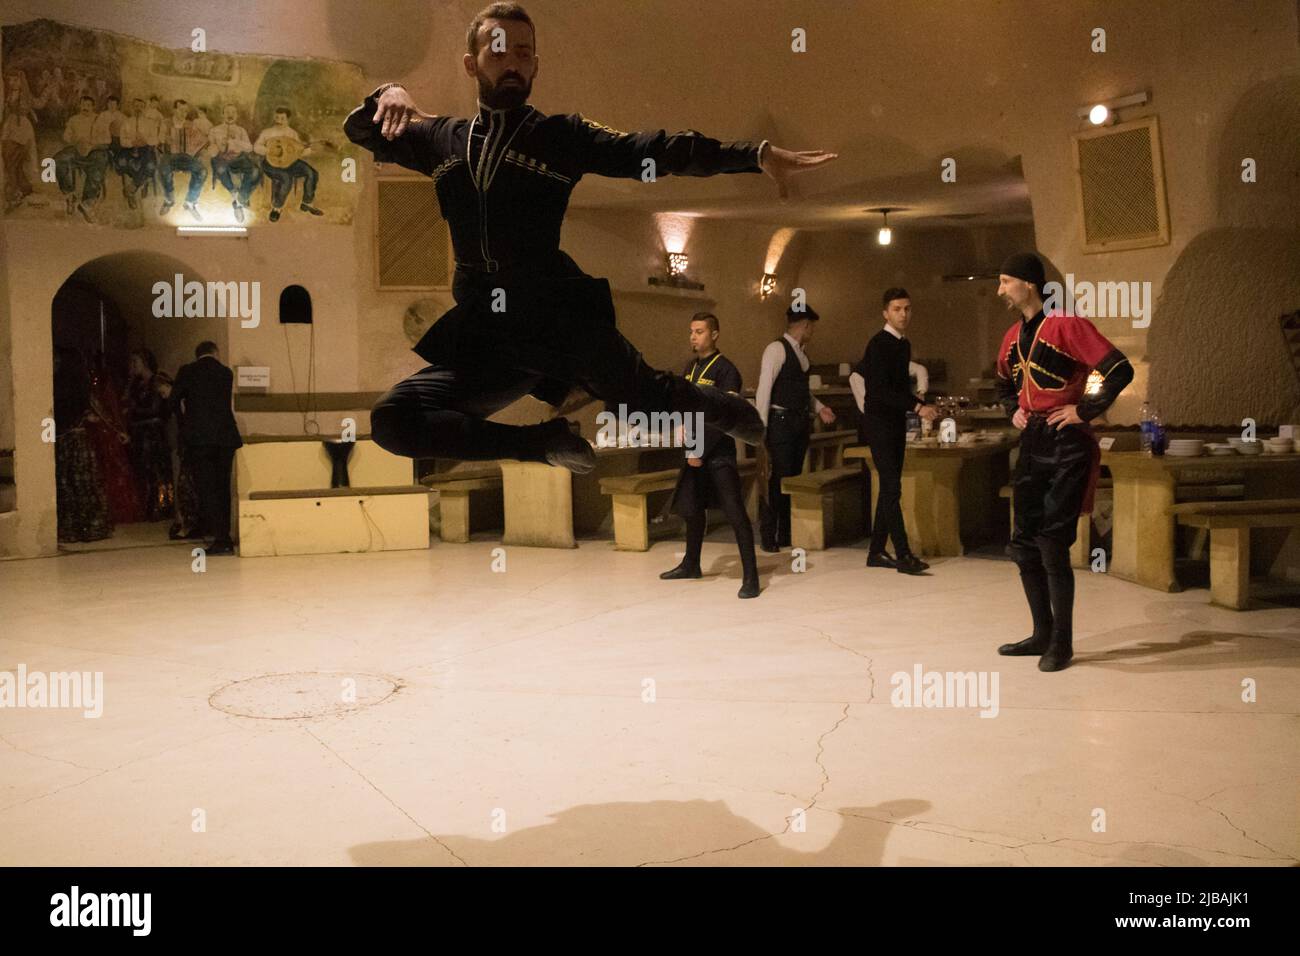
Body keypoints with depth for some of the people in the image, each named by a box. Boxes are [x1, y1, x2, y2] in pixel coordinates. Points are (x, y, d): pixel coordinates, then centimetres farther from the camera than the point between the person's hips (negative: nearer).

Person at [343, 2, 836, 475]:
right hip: (482, 337, 3)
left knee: (648, 398, -17)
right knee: (391, 421, -14)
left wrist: (756, 154, -21)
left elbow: (649, 150, -7)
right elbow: (358, 130, 28)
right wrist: (387, 96, 3)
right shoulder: (442, 138, 15)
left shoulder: (563, 135, 6)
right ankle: (547, 442, -4)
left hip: (564, 321, -2)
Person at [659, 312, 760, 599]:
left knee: (734, 512, -11)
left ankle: (750, 576, -9)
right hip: (694, 449, 8)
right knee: (692, 508, 16)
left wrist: (701, 451, -16)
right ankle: (691, 564, 32)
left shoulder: (726, 370, -11)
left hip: (719, 452, -8)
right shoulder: (691, 366, 12)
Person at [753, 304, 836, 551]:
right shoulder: (777, 349, -11)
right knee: (777, 479, -6)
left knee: (794, 477, 11)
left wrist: (819, 408, 10)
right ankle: (768, 537, 3)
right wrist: (761, 428, -18)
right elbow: (764, 388, -15)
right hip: (780, 421, -9)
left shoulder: (800, 352, 16)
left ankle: (787, 535, 19)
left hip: (800, 421, 9)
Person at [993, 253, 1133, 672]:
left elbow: (1120, 370, -19)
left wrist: (1085, 410, -15)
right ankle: (1043, 633, 22)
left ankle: (1062, 643, 5)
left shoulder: (1066, 324, -12)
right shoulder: (1013, 337, 13)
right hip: (1032, 445, 8)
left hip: (1066, 447, -8)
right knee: (1024, 544, 9)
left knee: (1052, 544, -8)